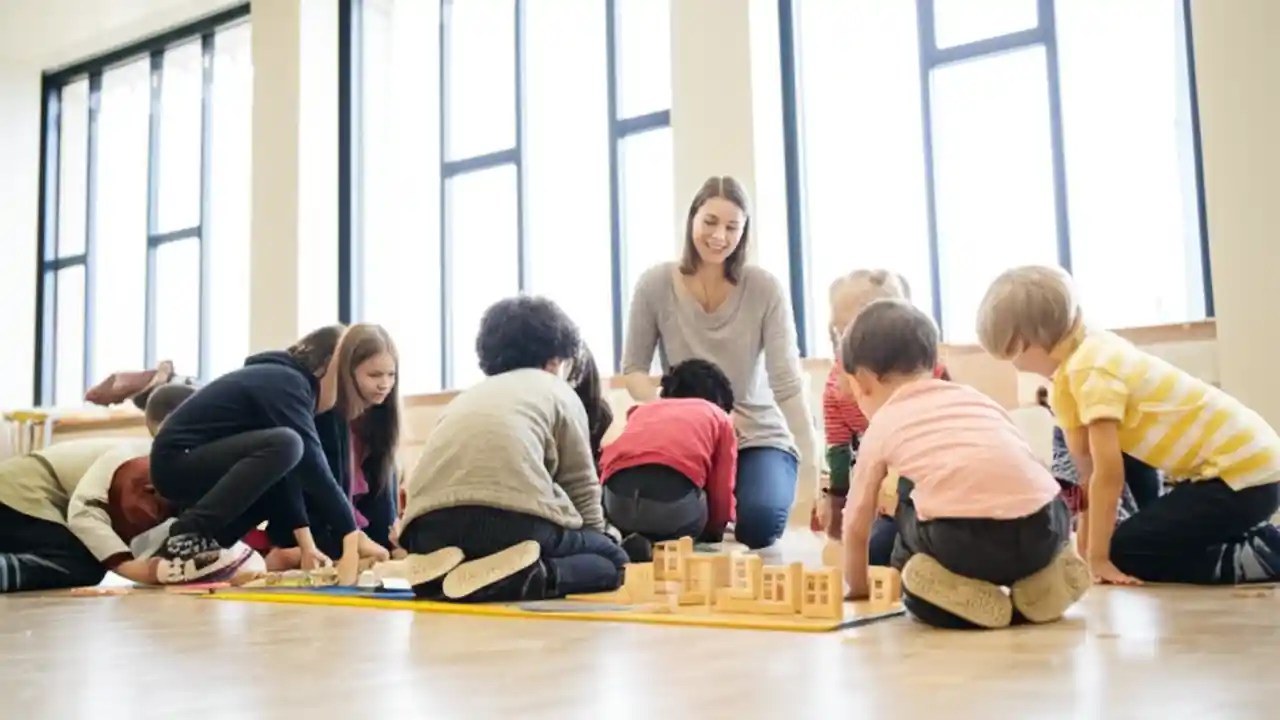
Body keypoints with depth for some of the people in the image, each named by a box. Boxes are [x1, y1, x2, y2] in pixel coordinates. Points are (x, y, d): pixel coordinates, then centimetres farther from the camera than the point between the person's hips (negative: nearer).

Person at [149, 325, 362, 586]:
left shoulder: (284, 378, 13)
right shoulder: (286, 383, -16)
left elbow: (295, 471, 9)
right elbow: (314, 468, -23)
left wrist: (307, 544, 4)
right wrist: (355, 539, -25)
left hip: (194, 462, 10)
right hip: (177, 461, -10)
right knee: (284, 445, -27)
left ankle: (200, 544, 6)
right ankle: (185, 541, -21)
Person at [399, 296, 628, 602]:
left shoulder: (466, 396, 35)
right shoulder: (558, 392, 22)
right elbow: (581, 489, 20)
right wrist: (597, 542, 39)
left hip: (429, 528, 5)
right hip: (513, 518, -5)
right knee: (613, 560, 19)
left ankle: (446, 570, 3)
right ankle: (526, 576, -10)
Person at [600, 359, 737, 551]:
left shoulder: (642, 409, 38)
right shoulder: (719, 417, 29)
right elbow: (722, 490, 22)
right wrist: (713, 532, 41)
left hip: (617, 495, 4)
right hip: (676, 494, -3)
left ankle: (632, 544, 4)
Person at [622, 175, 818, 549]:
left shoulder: (764, 288, -11)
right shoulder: (655, 285, -7)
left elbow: (787, 382, -15)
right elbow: (634, 369, 0)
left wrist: (810, 466, -24)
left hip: (759, 438, -1)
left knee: (760, 517, -31)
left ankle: (757, 563, 7)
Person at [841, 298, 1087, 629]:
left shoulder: (881, 427, 19)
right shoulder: (974, 397, 27)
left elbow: (857, 523, 26)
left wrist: (858, 587, 44)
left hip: (963, 542, -4)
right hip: (1045, 527, 4)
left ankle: (942, 587, 8)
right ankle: (1040, 579, 19)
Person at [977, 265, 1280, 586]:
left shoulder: (1092, 370, -22)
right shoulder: (1084, 356, 7)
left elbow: (1108, 473, -22)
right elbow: (1087, 465, 7)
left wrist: (1098, 558, -16)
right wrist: (1086, 543, 8)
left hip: (1243, 475, -10)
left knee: (1123, 554, -8)